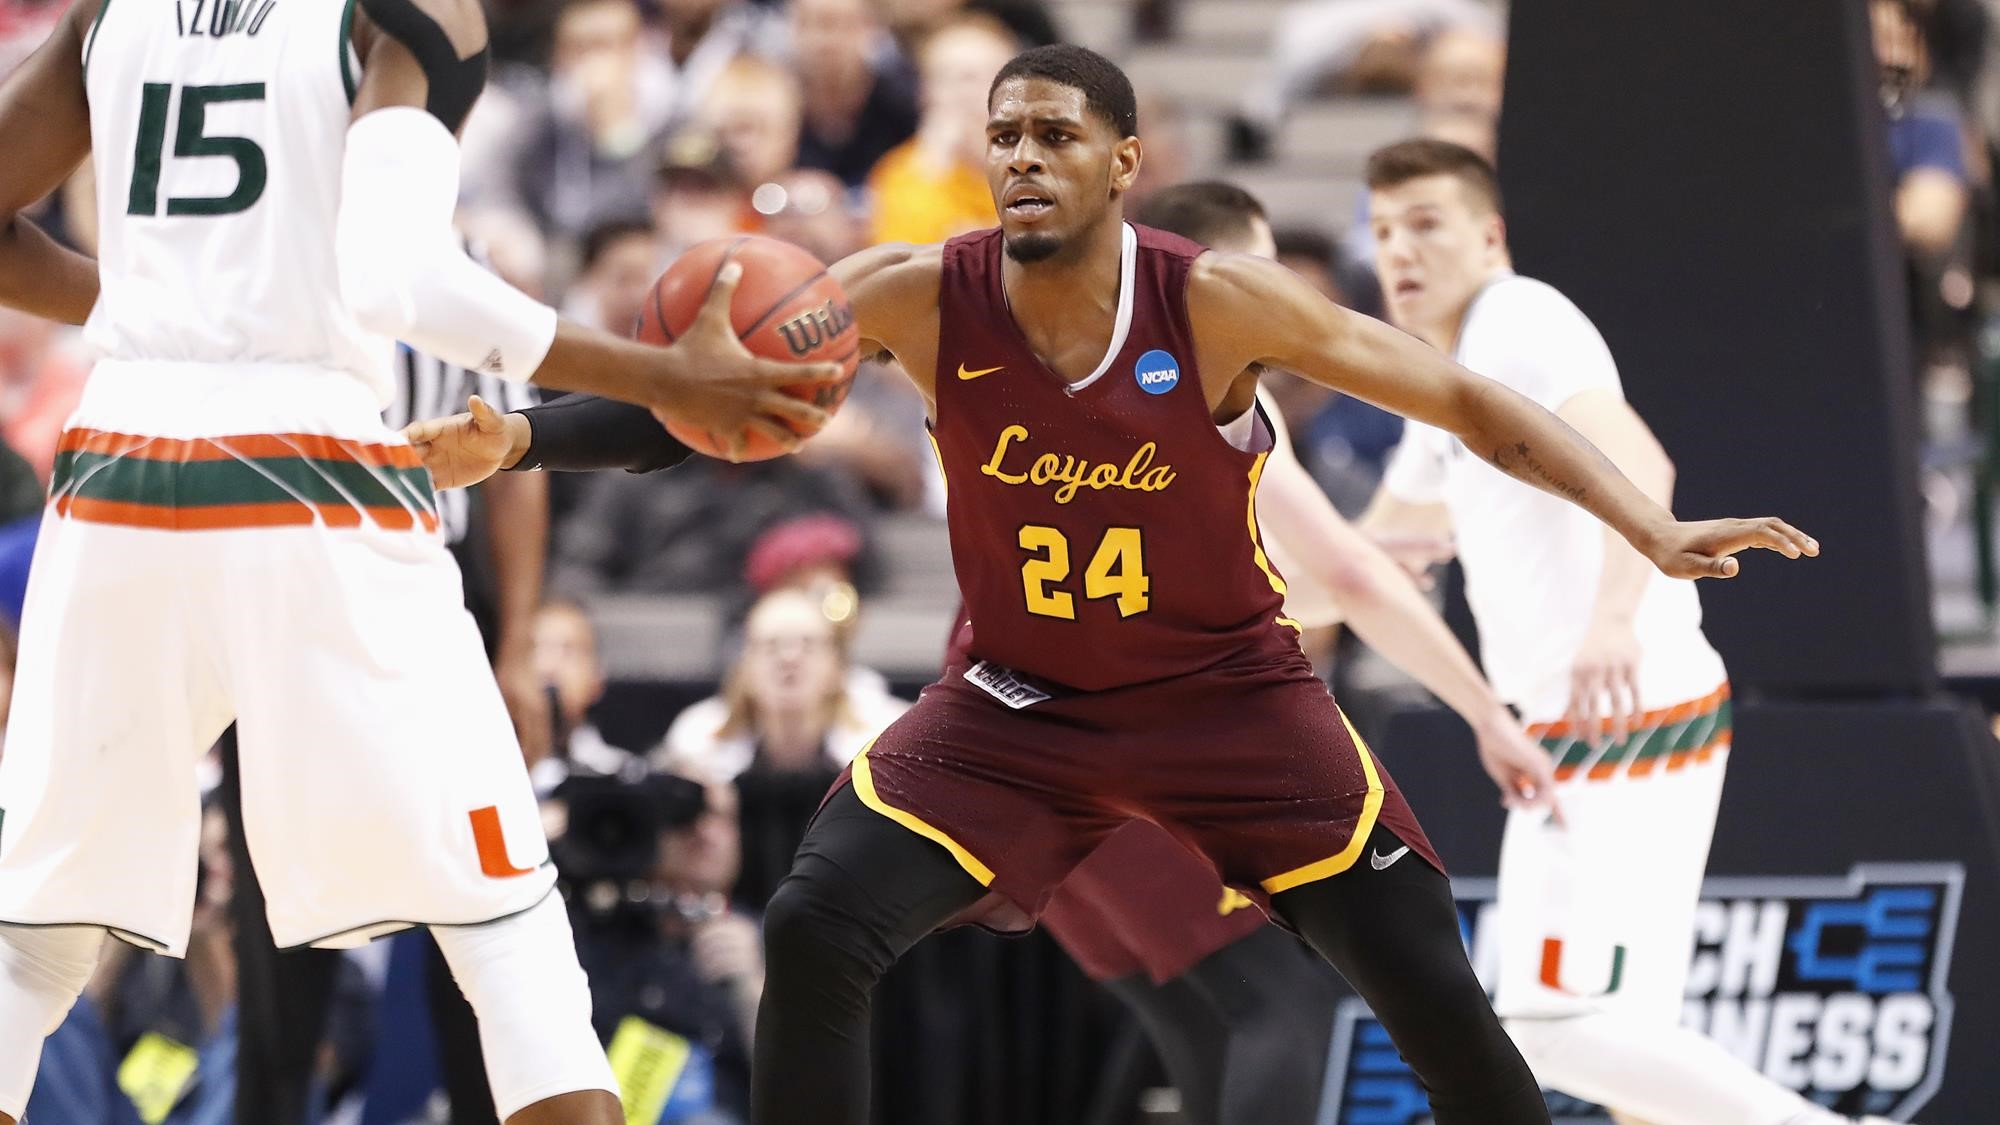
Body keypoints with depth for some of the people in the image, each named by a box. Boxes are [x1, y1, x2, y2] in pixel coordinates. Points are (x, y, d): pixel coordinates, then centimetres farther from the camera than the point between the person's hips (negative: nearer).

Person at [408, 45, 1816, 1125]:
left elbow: (1466, 401, -15)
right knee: (815, 930, -17)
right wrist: (523, 439, -24)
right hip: (1019, 701, 1)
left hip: (1228, 689, -1)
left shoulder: (1220, 304, -20)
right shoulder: (920, 300, -16)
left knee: (1425, 979, -8)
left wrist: (1651, 528, -22)